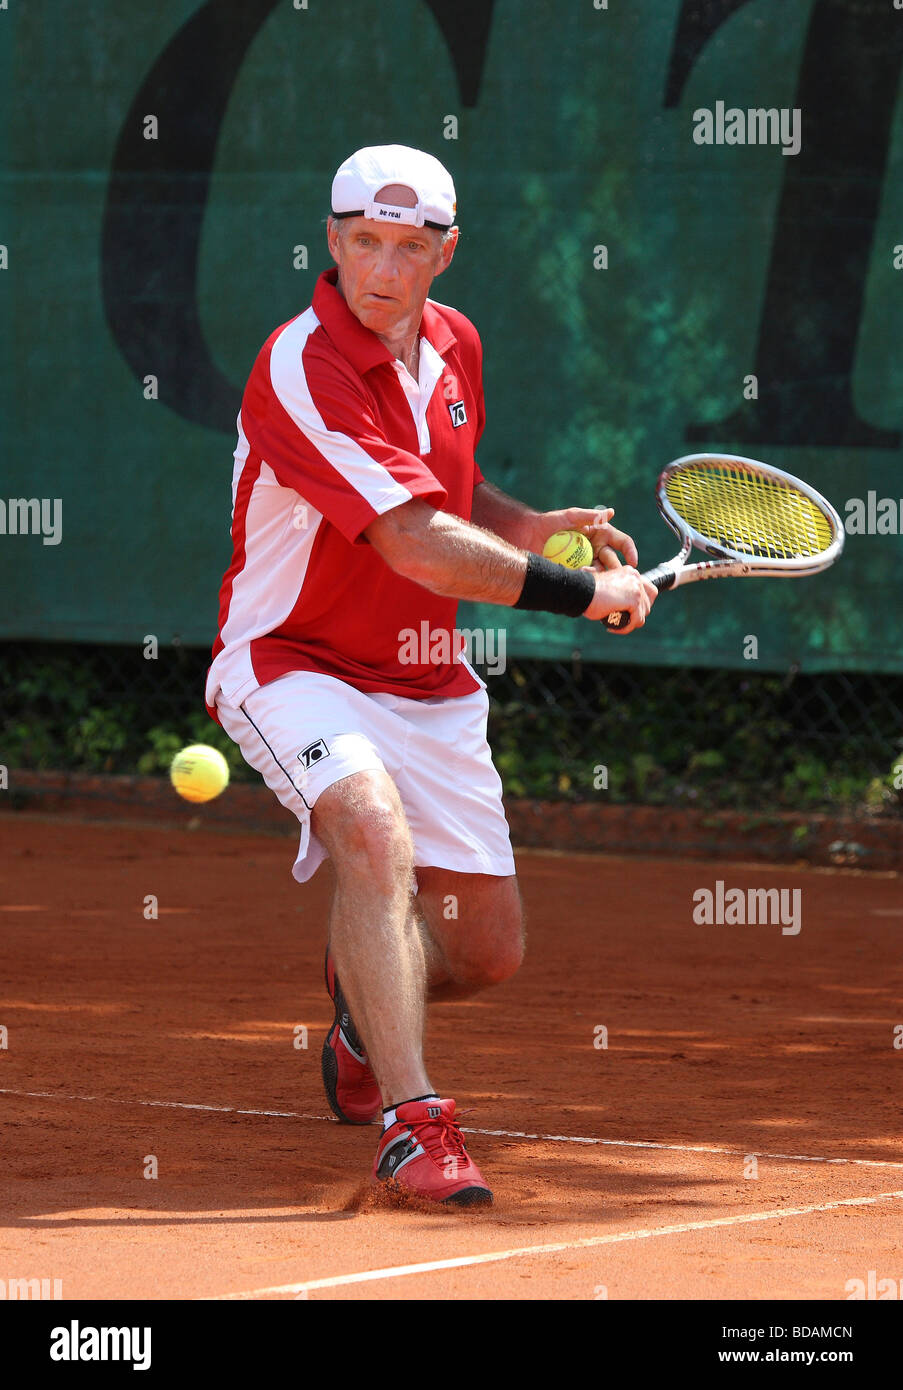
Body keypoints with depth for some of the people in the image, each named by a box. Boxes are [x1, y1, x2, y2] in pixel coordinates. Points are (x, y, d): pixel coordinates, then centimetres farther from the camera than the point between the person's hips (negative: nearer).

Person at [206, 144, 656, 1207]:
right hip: (294, 665, -7)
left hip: (426, 681, 7)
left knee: (487, 953, 8)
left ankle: (364, 1007, 43)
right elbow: (418, 546, -28)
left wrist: (539, 528, 1)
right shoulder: (301, 369, -22)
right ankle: (409, 1124, -37)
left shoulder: (455, 344, 3)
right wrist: (583, 594, -25)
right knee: (375, 828, -37)